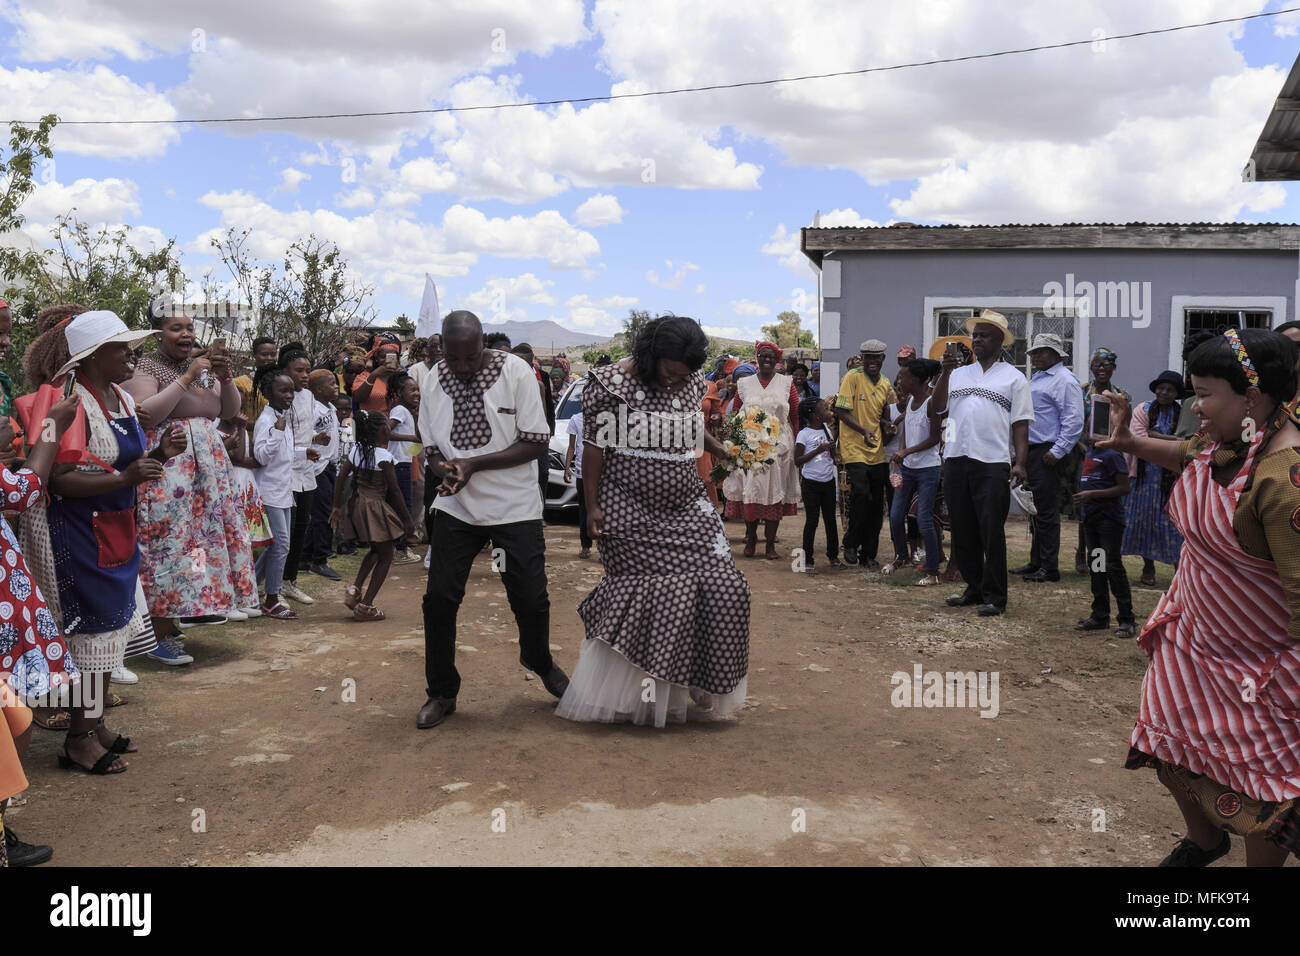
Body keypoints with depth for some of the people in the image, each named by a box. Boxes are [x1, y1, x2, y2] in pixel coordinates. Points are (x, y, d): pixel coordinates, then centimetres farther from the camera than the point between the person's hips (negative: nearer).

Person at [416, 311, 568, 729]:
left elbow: (536, 443, -12)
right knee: (439, 597, -3)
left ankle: (541, 664, 34)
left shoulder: (515, 371, -10)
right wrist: (446, 471, -16)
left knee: (530, 598, 1)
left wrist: (474, 464, -20)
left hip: (514, 505, -2)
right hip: (455, 506, 2)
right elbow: (431, 447, 8)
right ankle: (442, 692, 17)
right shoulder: (434, 379, -1)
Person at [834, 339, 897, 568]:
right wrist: (863, 431, -24)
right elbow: (841, 412, -11)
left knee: (876, 502, 6)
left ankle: (869, 554, 17)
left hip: (877, 451, 6)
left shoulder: (885, 384, 11)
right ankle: (851, 544, 2)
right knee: (861, 493, -19)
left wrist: (887, 428, -1)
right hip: (854, 448, -6)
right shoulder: (852, 378, -6)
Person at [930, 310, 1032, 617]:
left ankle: (994, 597, 4)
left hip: (993, 464, -4)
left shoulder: (1013, 377, 7)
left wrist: (1020, 463, -9)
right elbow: (937, 407, 5)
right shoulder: (959, 374, 17)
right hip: (956, 461, 4)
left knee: (991, 532, -4)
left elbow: (1021, 424, 1)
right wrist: (945, 372, -4)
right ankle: (974, 589, 22)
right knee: (962, 531, 9)